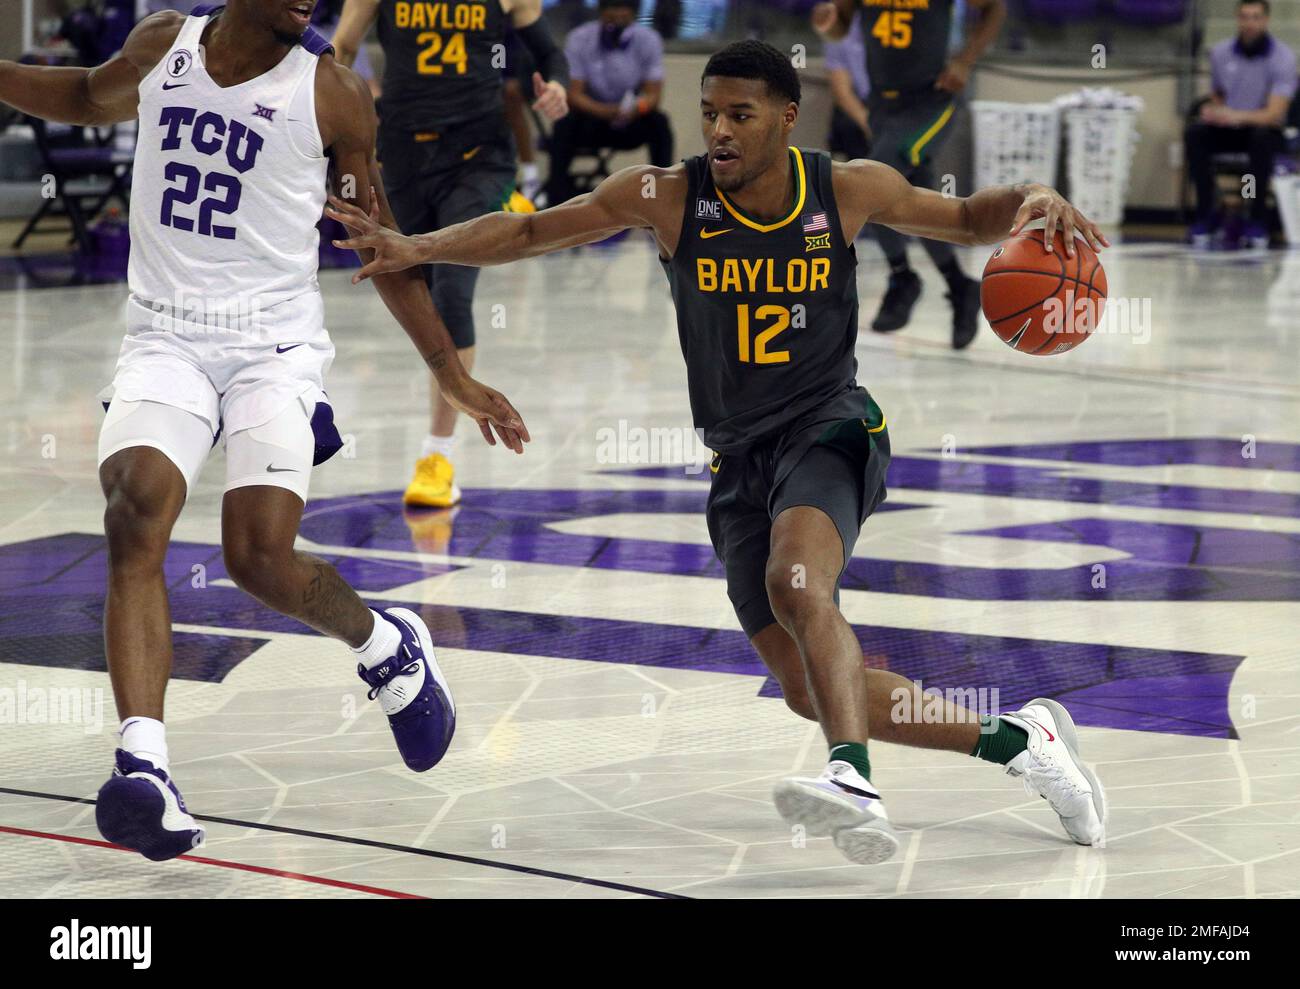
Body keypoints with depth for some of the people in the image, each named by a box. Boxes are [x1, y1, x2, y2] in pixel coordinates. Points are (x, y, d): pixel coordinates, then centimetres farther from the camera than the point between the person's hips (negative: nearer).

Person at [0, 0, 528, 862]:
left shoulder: (332, 94, -4)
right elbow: (91, 98, 27)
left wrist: (453, 375, 7)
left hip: (273, 345, -2)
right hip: (164, 337, 2)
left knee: (261, 557, -17)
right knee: (135, 515, -24)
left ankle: (388, 647, 18)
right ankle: (145, 770, -34)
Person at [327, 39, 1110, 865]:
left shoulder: (848, 191, -5)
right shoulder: (667, 198, -5)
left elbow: (966, 219, 10)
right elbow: (527, 232, -1)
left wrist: (1032, 203, -11)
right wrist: (418, 248, -14)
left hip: (830, 427, -4)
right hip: (738, 456, 4)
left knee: (798, 586, -36)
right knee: (810, 688, 3)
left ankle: (856, 784, -51)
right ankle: (1020, 741, 20)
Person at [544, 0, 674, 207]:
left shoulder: (649, 40, -10)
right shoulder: (579, 39, -13)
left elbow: (654, 93, -12)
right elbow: (573, 93, -16)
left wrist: (637, 108, -37)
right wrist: (605, 111, -35)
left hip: (632, 123, 1)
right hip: (593, 117, -1)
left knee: (659, 123, -29)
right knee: (565, 124, -31)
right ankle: (557, 192, -25)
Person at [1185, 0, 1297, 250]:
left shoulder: (1282, 57, -14)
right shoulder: (1221, 52, -1)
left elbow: (1275, 114, -23)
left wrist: (1236, 116, -39)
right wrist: (1214, 112, -11)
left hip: (1264, 129, -3)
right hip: (1228, 131, 3)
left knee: (1262, 137, -38)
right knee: (1194, 133, -26)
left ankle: (1258, 219, -25)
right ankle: (1205, 214, -18)